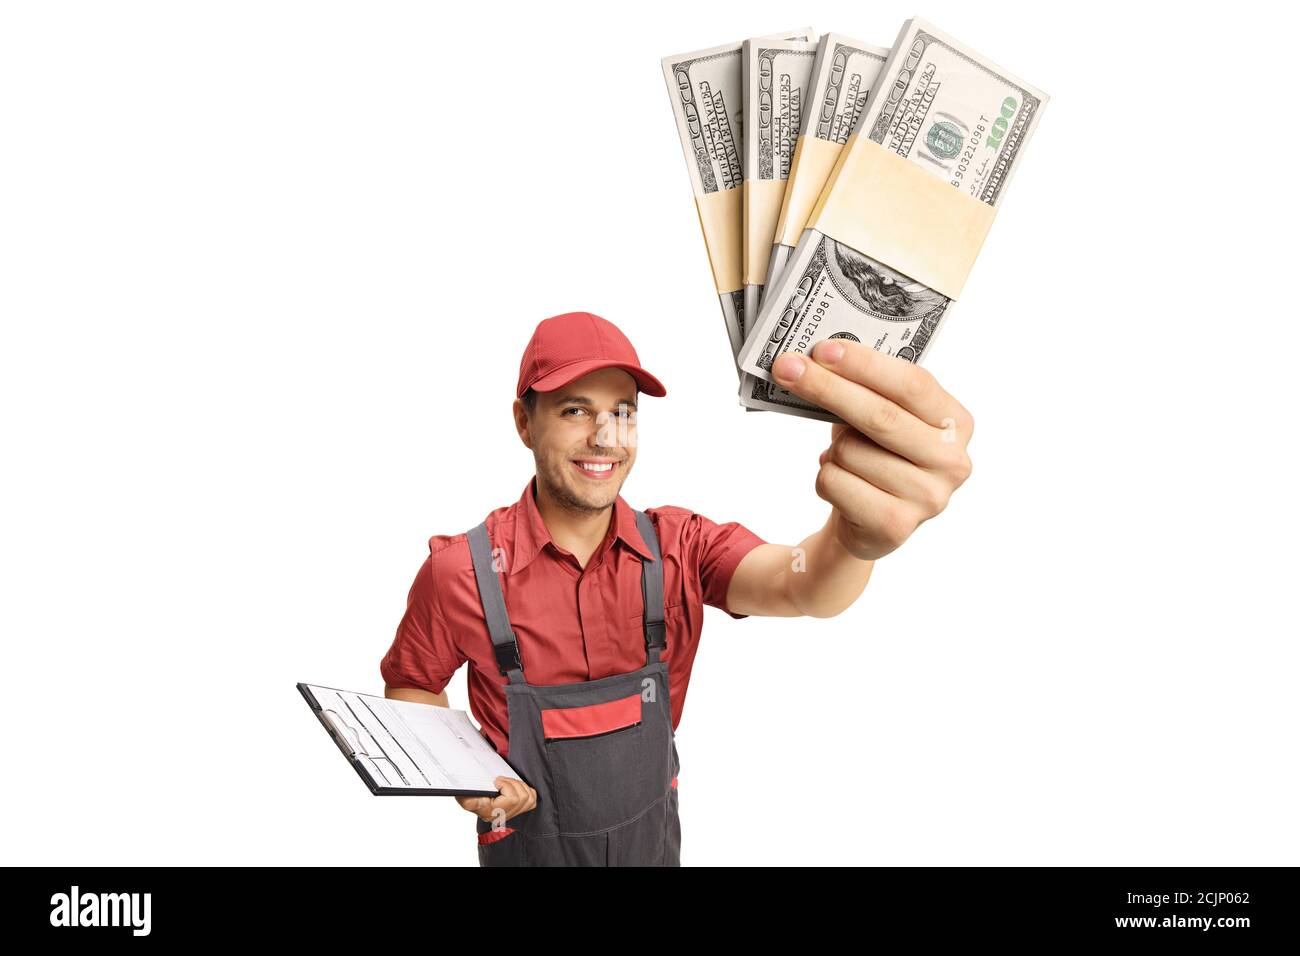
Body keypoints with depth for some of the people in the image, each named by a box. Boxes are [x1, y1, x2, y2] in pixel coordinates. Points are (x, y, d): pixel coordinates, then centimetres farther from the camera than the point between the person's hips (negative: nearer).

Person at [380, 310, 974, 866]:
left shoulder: (679, 547, -15)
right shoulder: (461, 570, -18)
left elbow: (796, 586, -33)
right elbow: (407, 685, -1)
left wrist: (857, 534, -56)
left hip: (654, 838, 3)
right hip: (528, 850, -2)